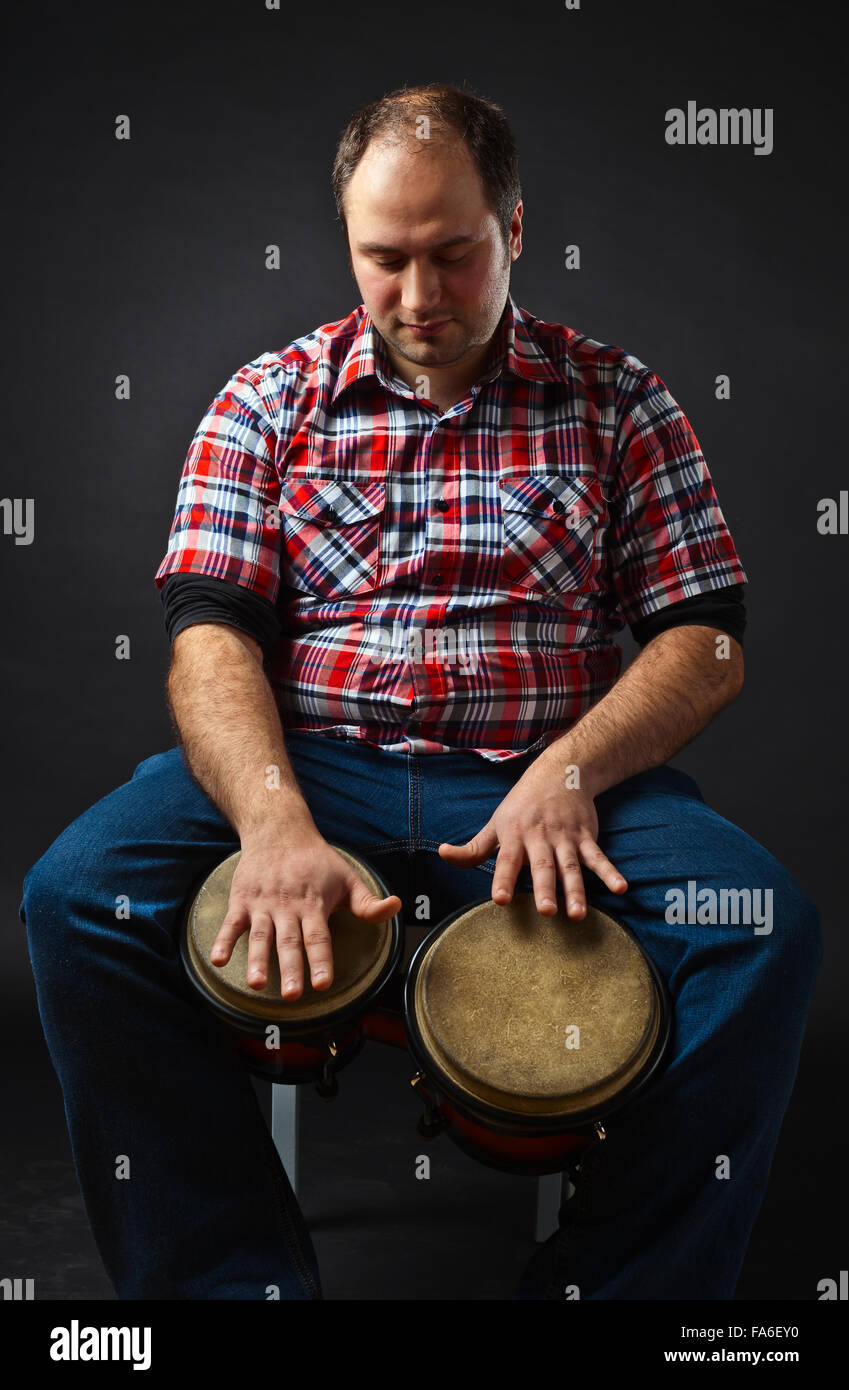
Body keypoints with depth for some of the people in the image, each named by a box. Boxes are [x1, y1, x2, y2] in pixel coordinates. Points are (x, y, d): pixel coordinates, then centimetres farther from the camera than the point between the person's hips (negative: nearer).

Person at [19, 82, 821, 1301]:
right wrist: (274, 820, -22)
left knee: (763, 927, -26)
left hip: (547, 779, 0)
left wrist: (569, 769, -16)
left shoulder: (616, 402, 10)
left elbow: (705, 642, 4)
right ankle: (237, 1277, -10)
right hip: (303, 766, 1)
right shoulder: (270, 401, 10)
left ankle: (609, 1284, -8)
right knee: (80, 894, -25)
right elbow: (210, 633, -2)